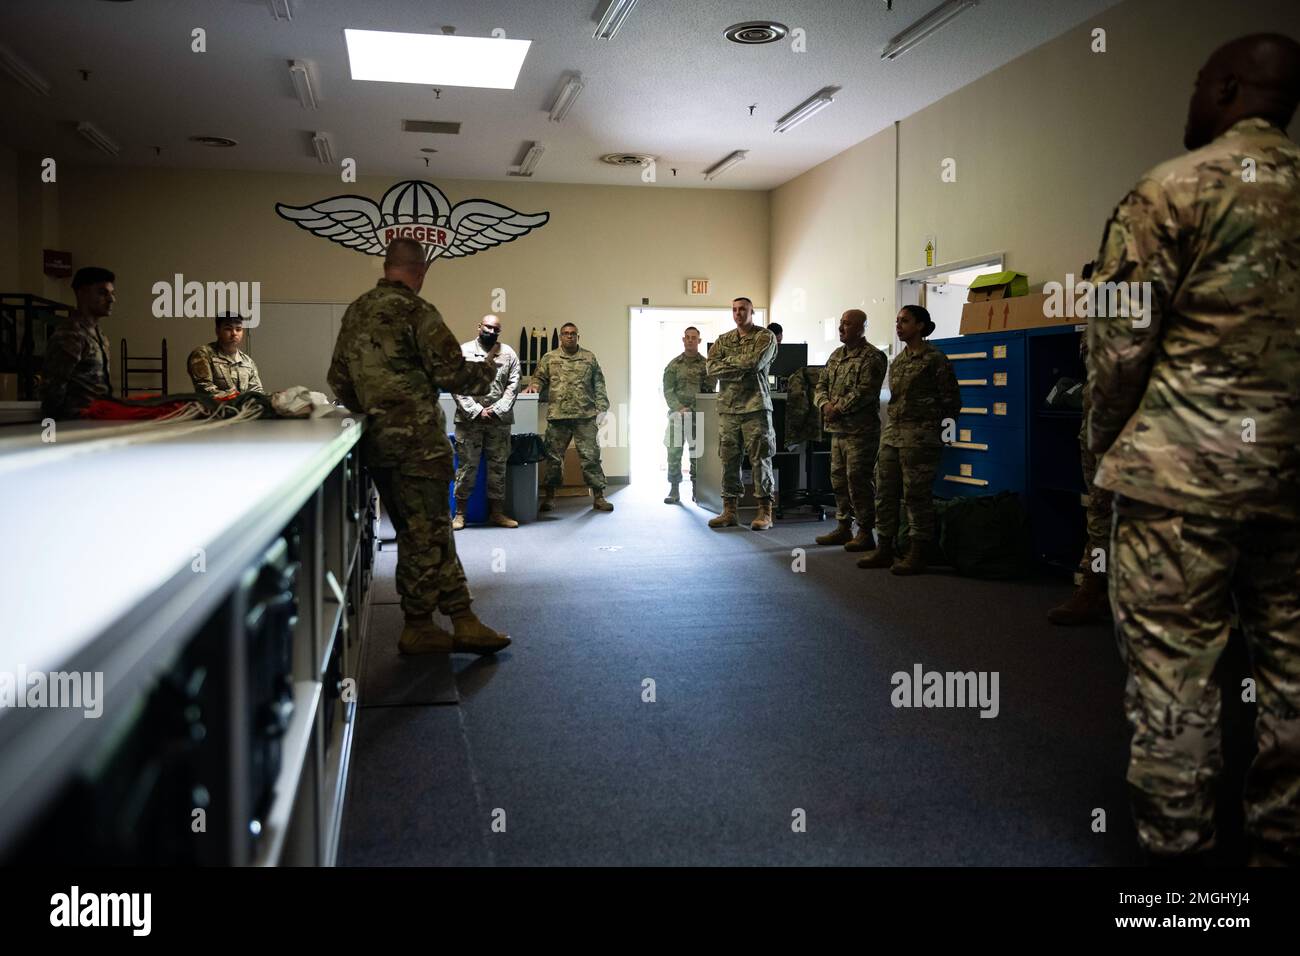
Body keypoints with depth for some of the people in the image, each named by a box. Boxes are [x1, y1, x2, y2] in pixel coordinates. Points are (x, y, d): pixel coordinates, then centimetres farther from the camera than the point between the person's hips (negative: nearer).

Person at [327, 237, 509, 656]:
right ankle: (418, 629, 10)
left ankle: (463, 621, 16)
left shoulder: (355, 312, 13)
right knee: (425, 535, 2)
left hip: (377, 441, 8)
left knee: (429, 532, 12)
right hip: (417, 441, -8)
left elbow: (338, 380, 17)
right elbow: (451, 372, -13)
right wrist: (486, 369, 6)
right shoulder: (416, 312, -11)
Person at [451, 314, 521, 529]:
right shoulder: (463, 351, 2)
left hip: (499, 420, 2)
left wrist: (497, 410, -9)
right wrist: (476, 411, -12)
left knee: (498, 466, 7)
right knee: (467, 465, 1)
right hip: (469, 418, -2)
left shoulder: (508, 353, 8)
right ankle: (460, 513, 10)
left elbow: (513, 385, 2)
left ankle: (497, 512, 16)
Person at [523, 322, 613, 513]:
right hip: (557, 416, 0)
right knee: (553, 457, 4)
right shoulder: (549, 358, 10)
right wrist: (534, 386, -10)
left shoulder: (589, 358, 11)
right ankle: (549, 497, 15)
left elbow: (599, 385, 10)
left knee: (591, 456, 0)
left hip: (585, 416, 0)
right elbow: (540, 377, 12)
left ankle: (598, 497, 7)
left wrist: (601, 407, 2)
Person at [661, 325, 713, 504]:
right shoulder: (673, 365, 7)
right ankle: (674, 491, 4)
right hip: (677, 415, 0)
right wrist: (680, 408, -13)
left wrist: (694, 410, -12)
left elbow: (710, 391, 1)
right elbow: (668, 391, 2)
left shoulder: (706, 365, 5)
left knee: (697, 454, 3)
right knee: (674, 453, -3)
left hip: (699, 416, 0)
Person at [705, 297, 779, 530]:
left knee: (760, 460, -3)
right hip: (727, 407, 4)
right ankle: (729, 511, 12)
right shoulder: (723, 340, 15)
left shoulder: (765, 337, 2)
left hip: (755, 406, -4)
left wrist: (728, 360, -2)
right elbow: (711, 368, 2)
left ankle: (765, 512, 2)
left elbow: (755, 362, -15)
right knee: (729, 460, 5)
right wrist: (741, 368, -8)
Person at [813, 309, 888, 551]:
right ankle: (843, 527, 24)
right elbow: (821, 385, 15)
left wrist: (839, 409, -15)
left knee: (858, 480, -6)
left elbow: (864, 392, -19)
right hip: (837, 429, 8)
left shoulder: (872, 357, -9)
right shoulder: (836, 355, 17)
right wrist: (825, 404, -5)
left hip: (860, 431, -8)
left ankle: (865, 533, 2)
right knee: (839, 478, 13)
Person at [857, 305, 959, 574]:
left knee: (916, 494, -4)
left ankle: (916, 556, 5)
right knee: (884, 492, 7)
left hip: (919, 437, -8)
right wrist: (891, 428, 16)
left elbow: (951, 400, -5)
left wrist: (938, 433, -3)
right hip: (892, 433, 8)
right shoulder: (897, 361, 16)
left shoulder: (934, 359, -6)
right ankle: (884, 550, 16)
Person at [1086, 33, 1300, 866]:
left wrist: (1103, 440, 5)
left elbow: (1118, 338, -7)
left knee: (1172, 671, 0)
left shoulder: (1174, 189, -4)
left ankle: (1177, 847, 8)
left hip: (1184, 469, -6)